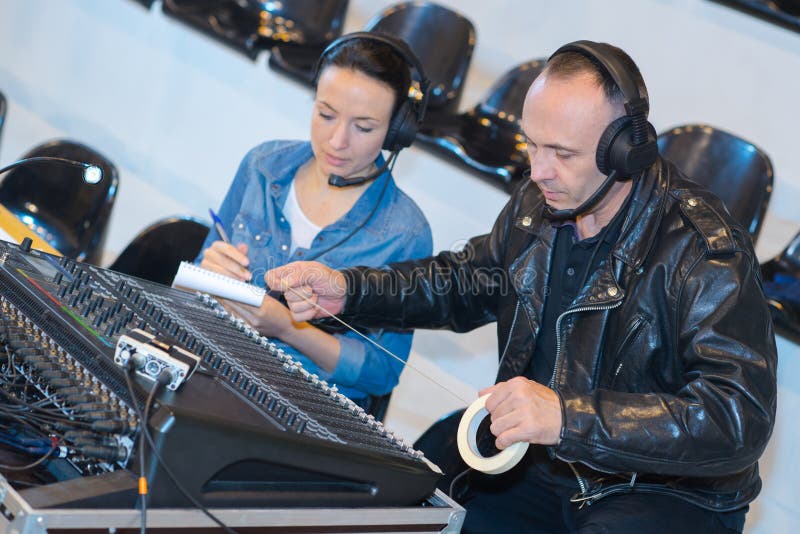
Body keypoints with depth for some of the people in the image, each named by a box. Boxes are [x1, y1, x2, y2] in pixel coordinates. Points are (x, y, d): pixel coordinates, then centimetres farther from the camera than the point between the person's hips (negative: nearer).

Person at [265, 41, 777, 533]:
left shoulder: (706, 253, -23)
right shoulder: (539, 203, 1)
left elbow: (742, 420, -32)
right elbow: (471, 279, 20)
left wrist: (569, 417, -41)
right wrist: (348, 290, 4)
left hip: (668, 489, -6)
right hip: (537, 465, 6)